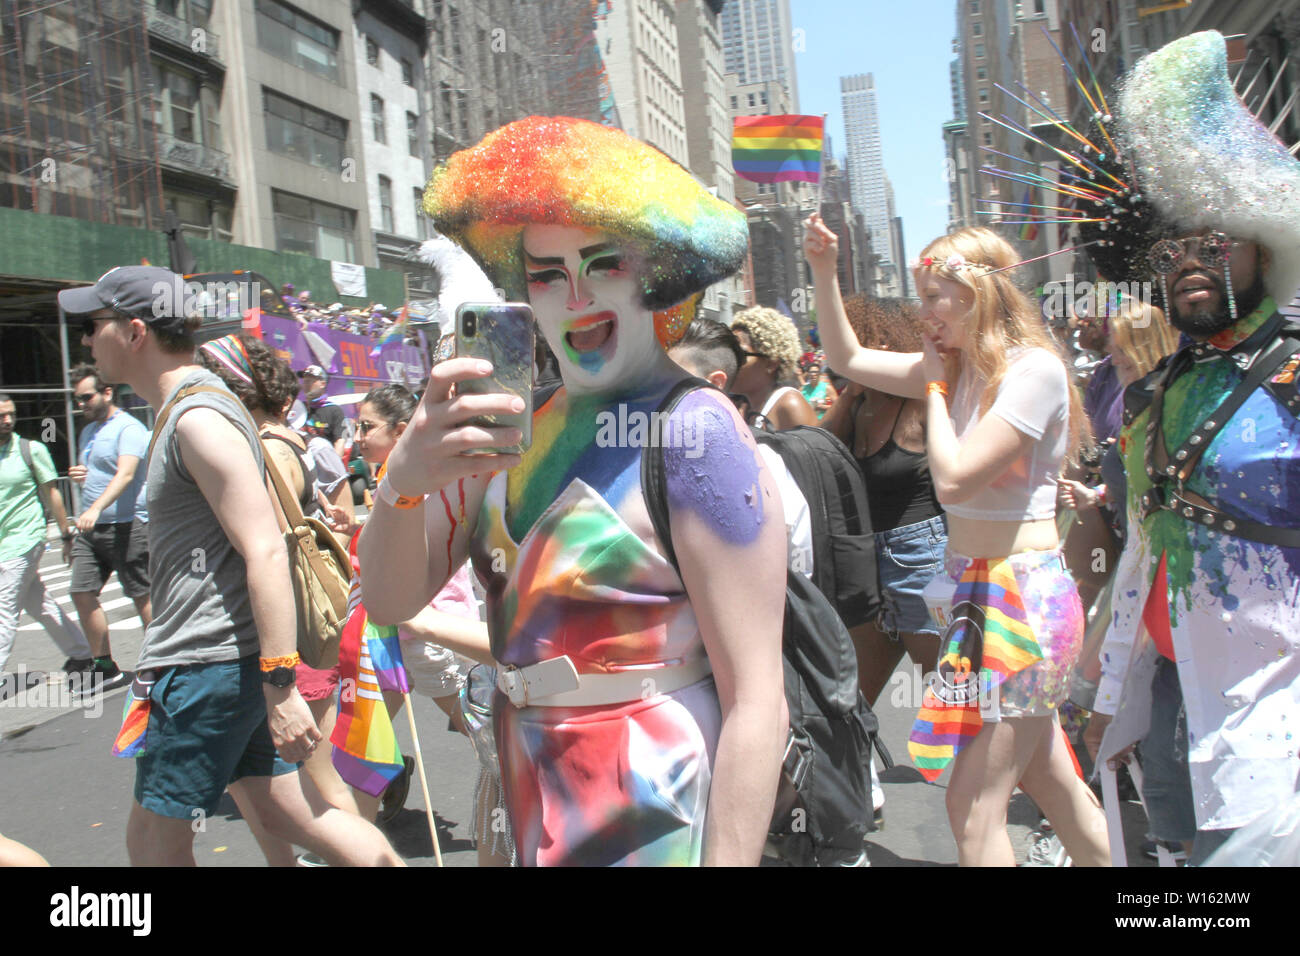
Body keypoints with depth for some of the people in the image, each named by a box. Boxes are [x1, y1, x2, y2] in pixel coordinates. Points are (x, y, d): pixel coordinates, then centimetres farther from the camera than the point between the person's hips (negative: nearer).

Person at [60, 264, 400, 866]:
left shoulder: (199, 418, -17)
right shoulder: (182, 410, 16)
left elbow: (266, 553, -24)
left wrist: (279, 685, -26)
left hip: (210, 665, -9)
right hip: (219, 658, 9)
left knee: (156, 839, 5)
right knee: (286, 812, 12)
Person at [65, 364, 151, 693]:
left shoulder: (128, 428, -11)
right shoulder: (88, 431, 19)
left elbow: (126, 473, -26)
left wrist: (96, 508, -39)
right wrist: (78, 475, 7)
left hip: (127, 525, -9)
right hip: (91, 528, 9)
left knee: (143, 597, -1)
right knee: (82, 593, 4)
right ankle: (105, 667, 14)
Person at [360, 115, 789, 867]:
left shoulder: (695, 431, -19)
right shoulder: (521, 427, 0)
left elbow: (758, 706, -21)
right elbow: (393, 601, -1)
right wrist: (403, 481, -20)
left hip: (656, 831, -6)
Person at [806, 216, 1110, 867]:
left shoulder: (1034, 369, -16)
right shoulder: (959, 367, 8)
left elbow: (953, 480, -23)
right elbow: (847, 359, 15)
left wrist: (935, 385, -10)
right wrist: (823, 273, 4)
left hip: (1022, 593, -8)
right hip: (975, 589, 8)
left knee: (974, 808, -3)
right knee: (1053, 784, 20)